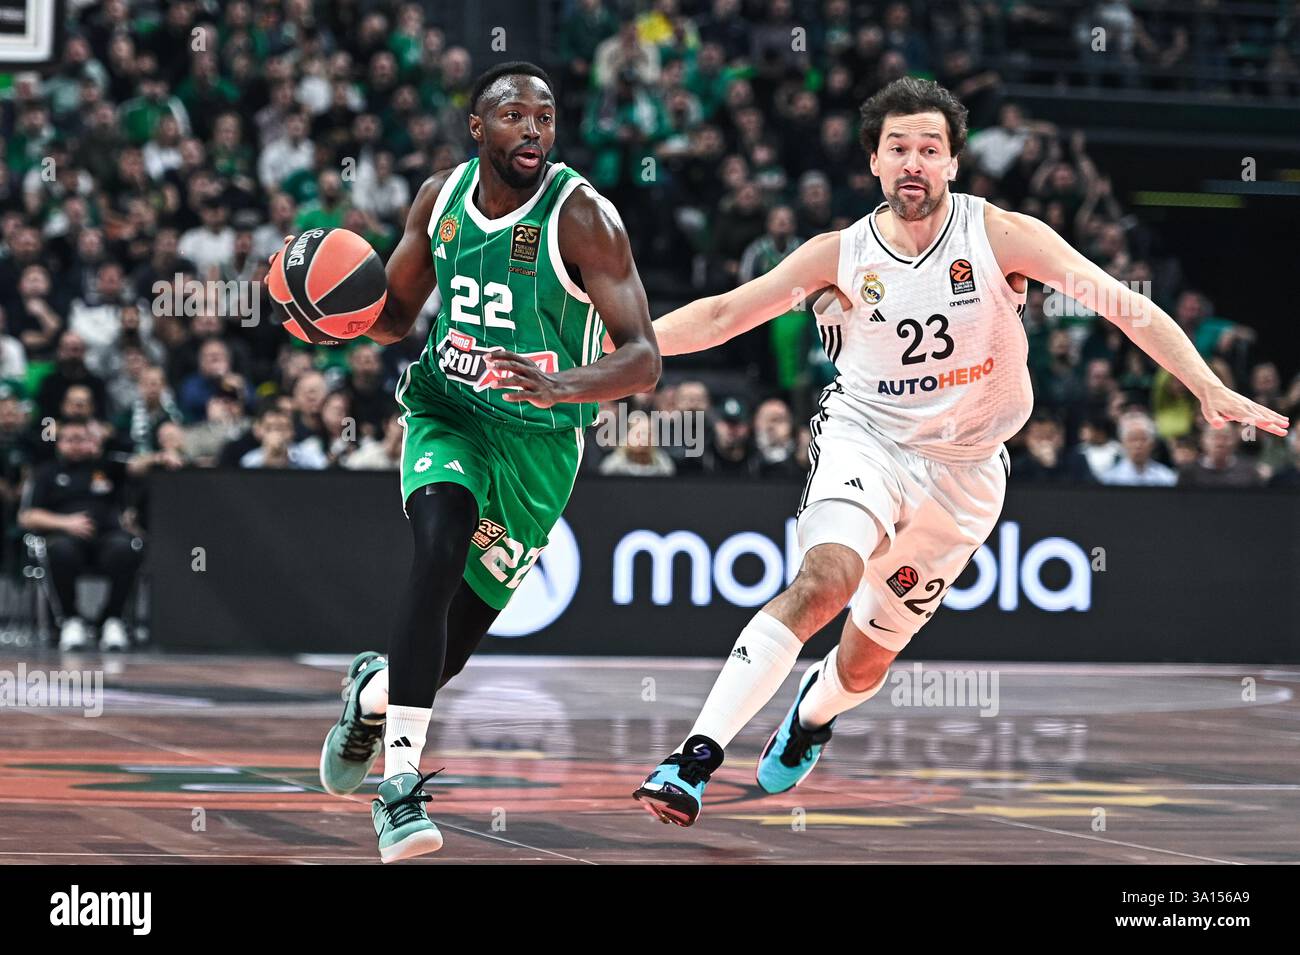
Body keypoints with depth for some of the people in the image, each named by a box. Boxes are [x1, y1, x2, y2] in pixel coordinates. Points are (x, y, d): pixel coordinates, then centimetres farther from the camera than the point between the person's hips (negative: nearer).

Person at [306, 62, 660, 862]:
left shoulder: (583, 217, -19)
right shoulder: (441, 197, -4)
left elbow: (644, 360, -23)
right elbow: (396, 316, 12)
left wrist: (563, 385, -43)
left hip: (539, 441, -1)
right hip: (446, 412, 1)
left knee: (454, 644, 5)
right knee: (440, 546, -31)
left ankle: (375, 690, 45)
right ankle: (402, 783, -31)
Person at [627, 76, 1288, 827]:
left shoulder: (999, 236, -12)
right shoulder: (842, 255, -7)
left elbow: (1125, 305, -15)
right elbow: (722, 315, -2)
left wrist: (1210, 388, -26)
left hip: (961, 474, 1)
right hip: (865, 442, -1)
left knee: (868, 658, 10)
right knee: (826, 579, -31)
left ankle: (813, 716, 49)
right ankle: (695, 758, -34)